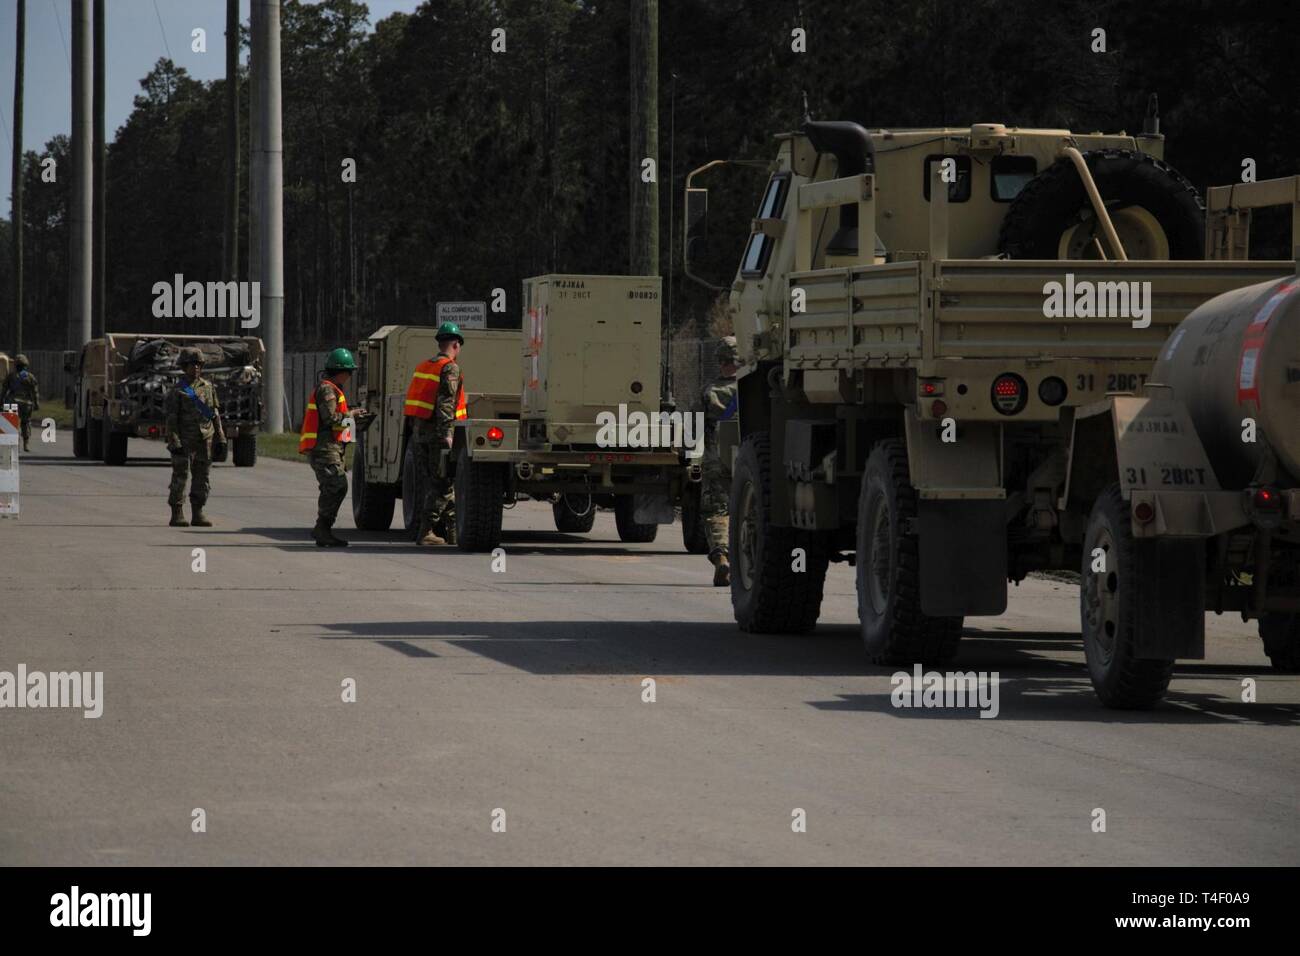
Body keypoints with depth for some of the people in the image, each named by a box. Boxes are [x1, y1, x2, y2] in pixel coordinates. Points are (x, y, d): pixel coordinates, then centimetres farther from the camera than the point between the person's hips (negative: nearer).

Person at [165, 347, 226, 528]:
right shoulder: (177, 391, -3)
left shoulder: (208, 387, 11)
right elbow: (171, 419, -7)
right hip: (184, 441, -4)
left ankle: (198, 514, 10)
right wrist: (174, 443, -14)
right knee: (180, 476, -3)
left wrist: (220, 439, 9)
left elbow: (215, 415, 14)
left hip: (205, 440, 4)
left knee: (202, 478, 5)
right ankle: (177, 515, 0)